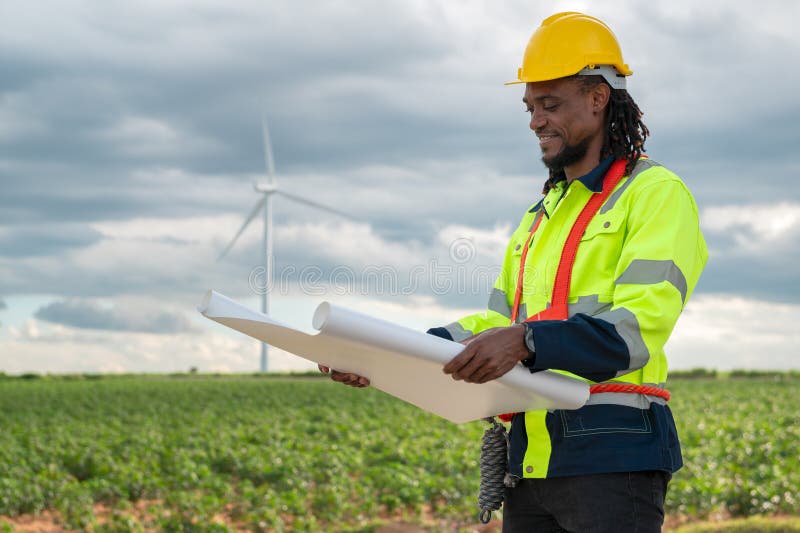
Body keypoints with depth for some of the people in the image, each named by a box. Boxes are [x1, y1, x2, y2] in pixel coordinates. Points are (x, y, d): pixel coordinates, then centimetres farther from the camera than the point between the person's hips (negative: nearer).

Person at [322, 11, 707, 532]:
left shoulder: (656, 193, -3)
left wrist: (527, 342, -31)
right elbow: (497, 322, 18)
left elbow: (635, 328, -17)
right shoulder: (544, 213, 23)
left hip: (613, 456, -8)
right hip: (533, 458, 8)